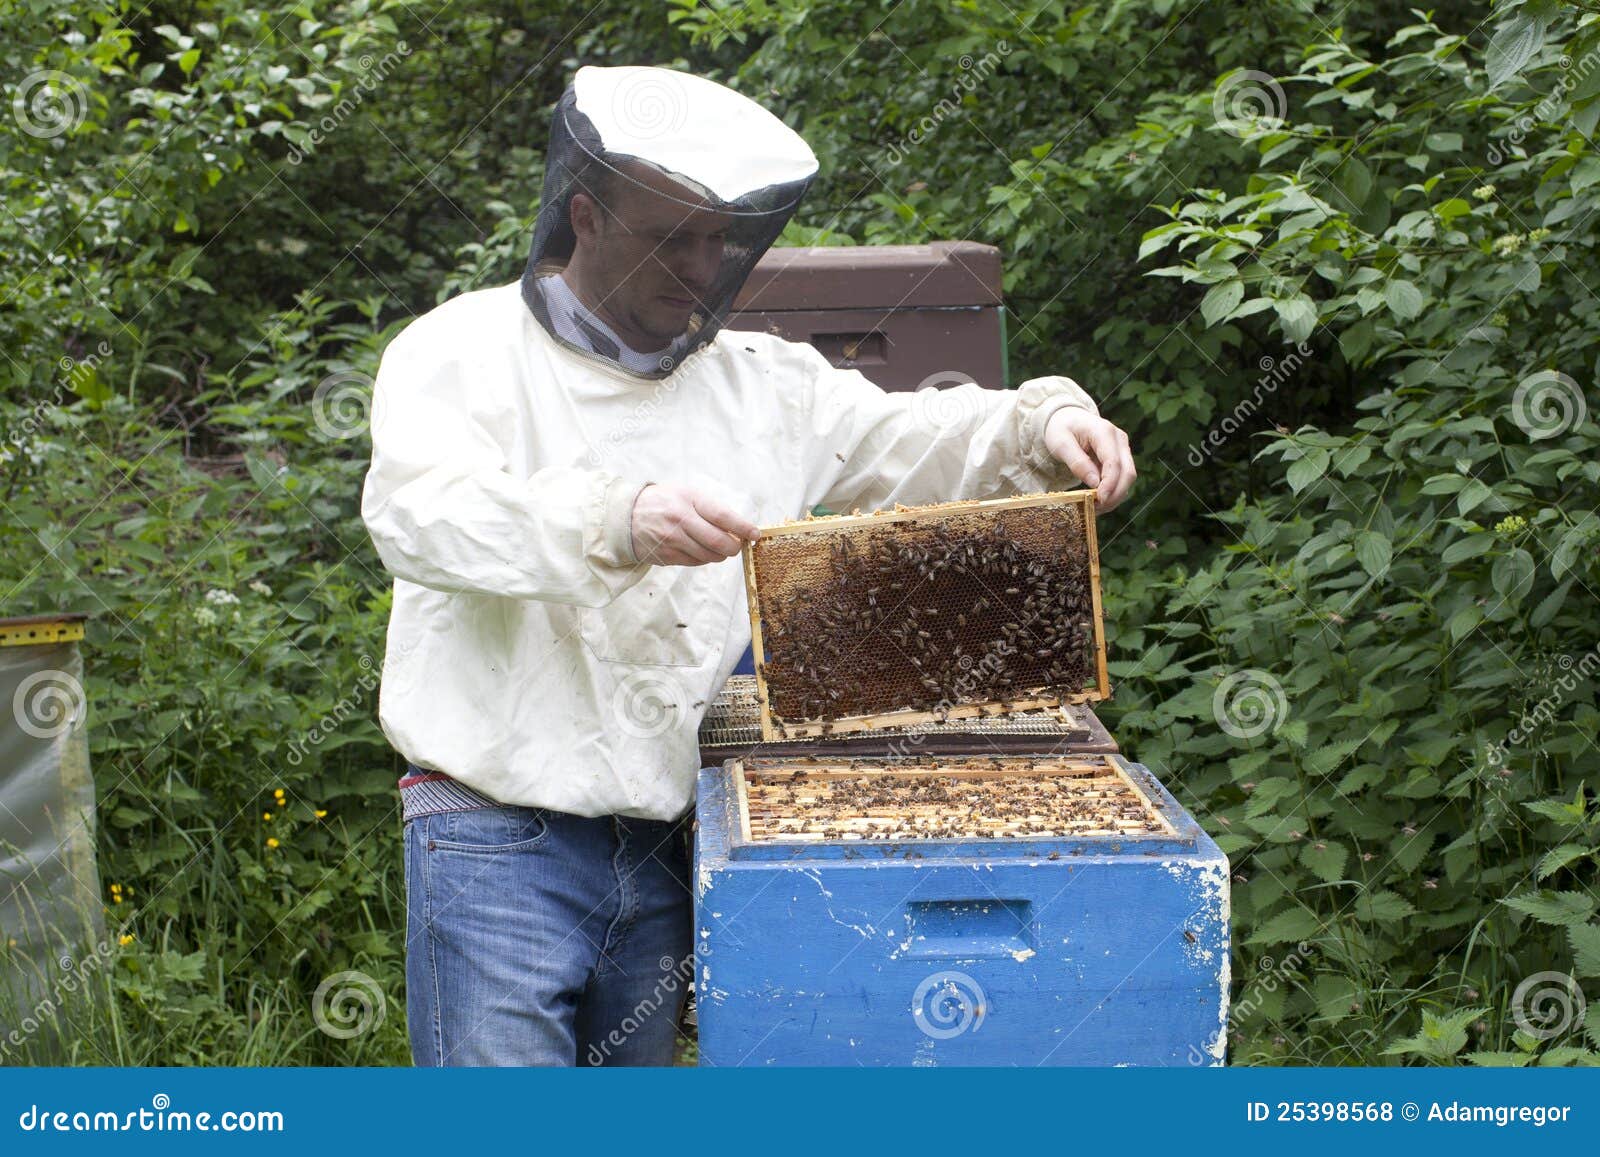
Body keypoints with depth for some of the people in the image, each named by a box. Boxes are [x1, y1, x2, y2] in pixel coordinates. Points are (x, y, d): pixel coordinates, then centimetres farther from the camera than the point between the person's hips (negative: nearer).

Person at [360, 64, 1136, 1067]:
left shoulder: (760, 381, 12)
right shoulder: (463, 351, -5)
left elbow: (918, 444, 14)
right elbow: (418, 512, -23)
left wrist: (1044, 424, -8)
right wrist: (621, 516, -40)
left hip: (662, 847, 6)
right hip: (498, 835, -5)